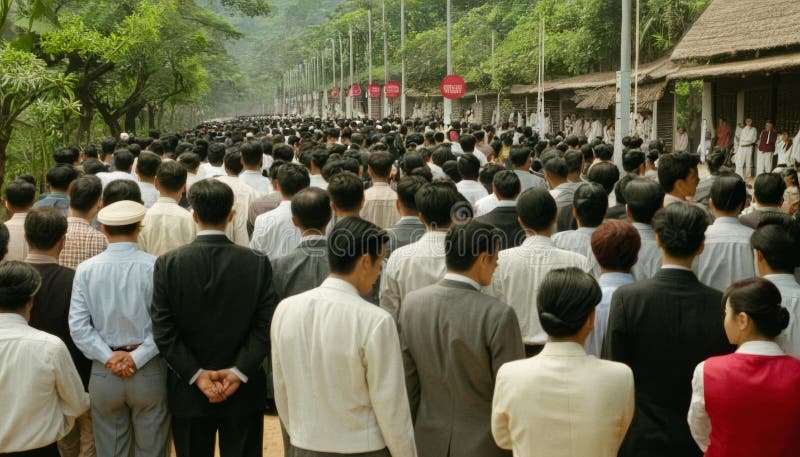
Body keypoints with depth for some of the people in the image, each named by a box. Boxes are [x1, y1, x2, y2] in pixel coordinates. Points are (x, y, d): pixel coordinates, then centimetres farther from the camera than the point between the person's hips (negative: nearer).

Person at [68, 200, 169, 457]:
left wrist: (109, 356, -8)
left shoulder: (86, 269, -4)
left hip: (103, 372, 2)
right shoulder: (155, 267, -10)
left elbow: (78, 326, -7)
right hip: (149, 371, -2)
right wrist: (138, 357, -11)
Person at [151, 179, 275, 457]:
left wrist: (197, 374, -9)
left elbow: (163, 331, -11)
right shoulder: (258, 264, -7)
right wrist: (238, 371, -11)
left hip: (188, 395, 0)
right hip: (244, 394, 0)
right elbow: (264, 327, -11)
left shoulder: (167, 264, -7)